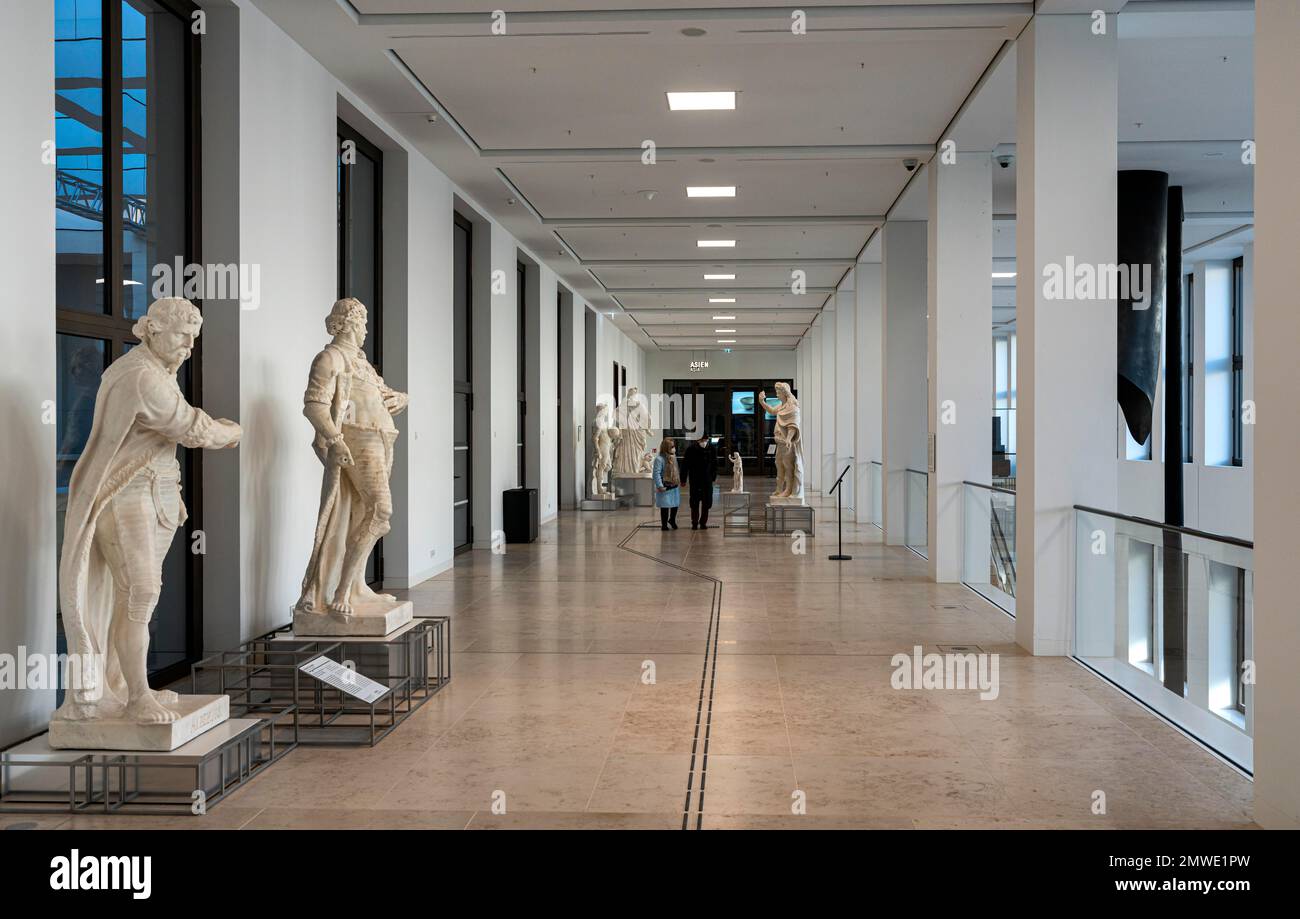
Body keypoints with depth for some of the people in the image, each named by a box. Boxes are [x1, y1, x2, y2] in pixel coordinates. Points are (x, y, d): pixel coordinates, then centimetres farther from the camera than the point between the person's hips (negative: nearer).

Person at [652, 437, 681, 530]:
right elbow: (656, 473, -21)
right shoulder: (660, 458, -19)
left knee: (675, 505, 15)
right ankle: (664, 525, 17)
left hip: (674, 486, 7)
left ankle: (672, 521, 37)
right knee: (665, 507, 3)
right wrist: (660, 486, -22)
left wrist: (678, 481, 12)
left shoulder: (673, 457, 7)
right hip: (665, 488, -7)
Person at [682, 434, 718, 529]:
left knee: (707, 503, 4)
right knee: (695, 503, 2)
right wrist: (683, 479, -4)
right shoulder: (691, 449, -8)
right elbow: (685, 465, -4)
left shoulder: (711, 450, 0)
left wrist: (713, 477, 5)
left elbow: (715, 464, 9)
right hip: (695, 481, -2)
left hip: (707, 481, 2)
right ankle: (694, 523, 11)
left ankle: (703, 522, 17)